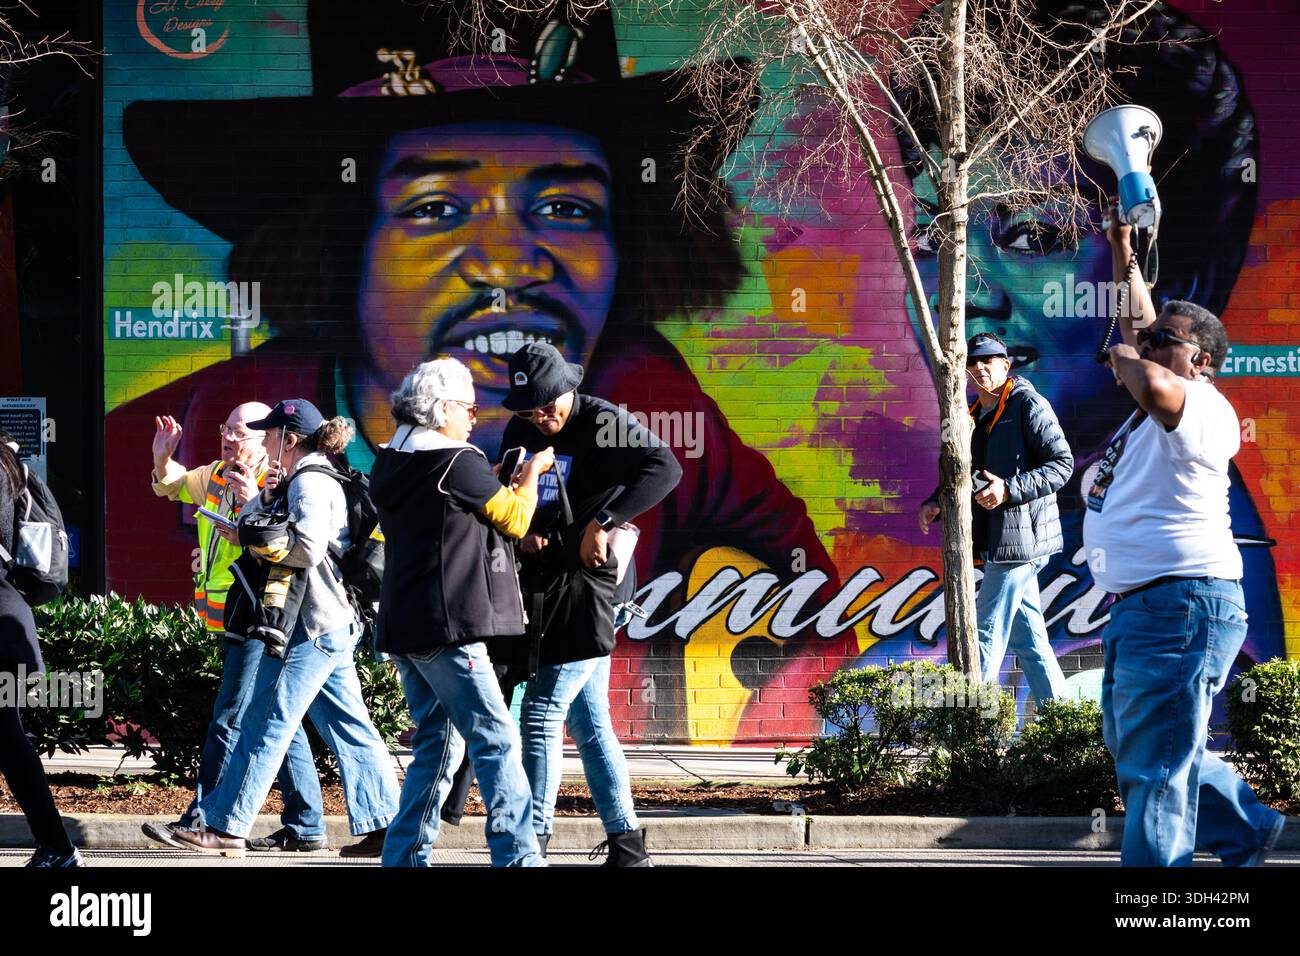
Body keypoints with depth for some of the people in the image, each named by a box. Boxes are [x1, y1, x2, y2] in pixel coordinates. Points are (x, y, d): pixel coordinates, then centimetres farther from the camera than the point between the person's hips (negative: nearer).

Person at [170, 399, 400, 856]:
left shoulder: (309, 482, -12)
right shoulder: (307, 479, 21)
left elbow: (308, 547, -24)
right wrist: (261, 500, 1)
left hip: (312, 625, -10)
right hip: (333, 624, 10)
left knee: (266, 724, -7)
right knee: (348, 726, 8)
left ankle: (226, 826, -5)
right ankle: (382, 826, 5)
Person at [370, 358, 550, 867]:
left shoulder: (391, 467, 13)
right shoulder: (459, 463, -12)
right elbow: (515, 519, -1)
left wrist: (506, 483, 19)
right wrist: (533, 470, 15)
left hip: (405, 628, 9)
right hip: (448, 626, -9)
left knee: (437, 743, 13)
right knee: (496, 740, -7)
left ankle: (405, 855, 11)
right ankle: (517, 855, -12)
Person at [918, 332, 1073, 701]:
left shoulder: (1028, 406, -8)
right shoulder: (976, 415, 18)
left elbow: (1062, 463, -13)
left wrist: (1010, 489, -22)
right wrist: (935, 503, 5)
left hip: (1018, 536, -9)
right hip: (996, 540, 9)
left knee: (988, 633, -9)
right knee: (1026, 637, 11)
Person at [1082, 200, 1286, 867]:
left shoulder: (1201, 406, -12)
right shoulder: (1164, 406, 17)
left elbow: (1154, 385, -35)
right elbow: (1137, 321, 30)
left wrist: (1127, 358, -14)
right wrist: (1122, 252, 27)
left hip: (1181, 603, -11)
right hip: (1137, 606, 11)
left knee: (1153, 768, -12)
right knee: (1132, 746, 23)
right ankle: (1246, 828, 35)